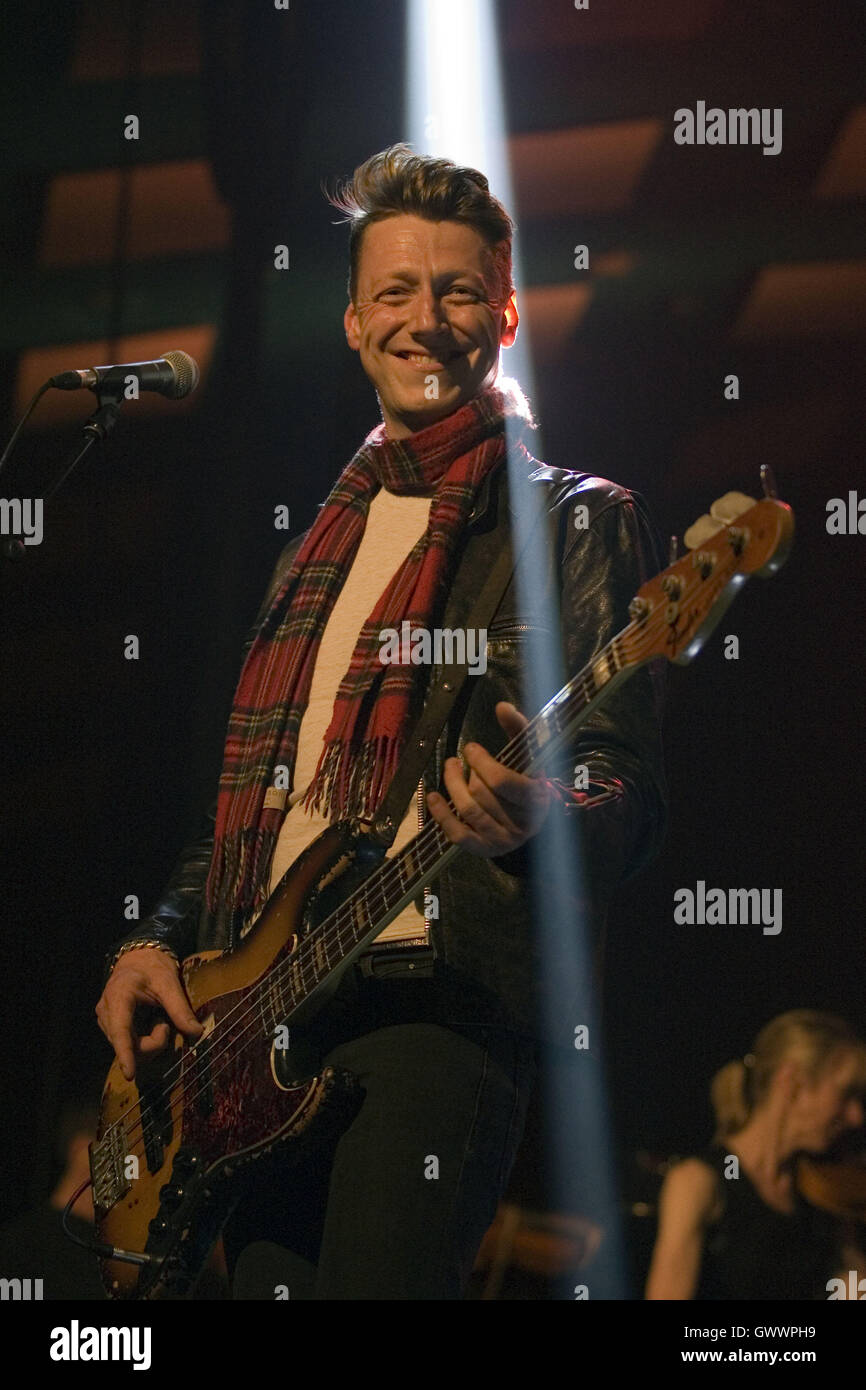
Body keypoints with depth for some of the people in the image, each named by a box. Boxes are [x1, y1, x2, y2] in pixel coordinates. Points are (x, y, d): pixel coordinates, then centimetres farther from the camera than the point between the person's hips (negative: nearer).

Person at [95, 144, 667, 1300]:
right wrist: (160, 940, 11)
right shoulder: (323, 539, 25)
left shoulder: (575, 521, 5)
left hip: (441, 997, -6)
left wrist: (537, 817, -28)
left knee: (374, 1279, -21)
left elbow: (631, 796, -5)